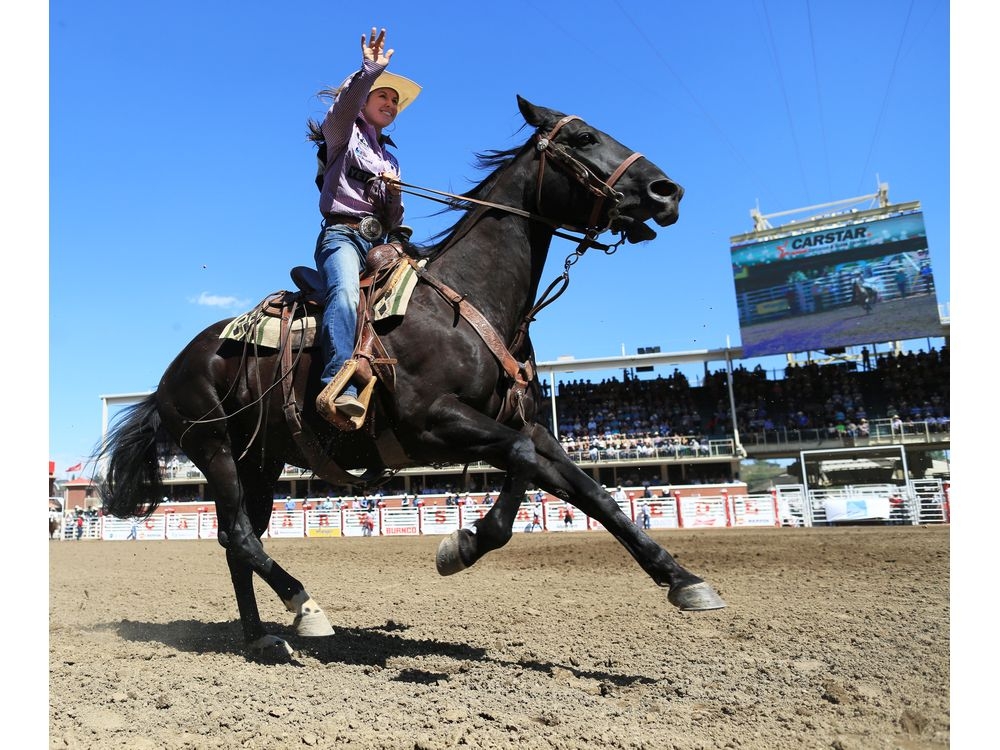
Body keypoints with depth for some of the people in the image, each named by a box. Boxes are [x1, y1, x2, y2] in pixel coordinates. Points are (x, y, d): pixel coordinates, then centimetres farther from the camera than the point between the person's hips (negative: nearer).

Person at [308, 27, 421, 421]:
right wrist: (369, 70, -25)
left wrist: (395, 194, 4)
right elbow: (343, 106, -12)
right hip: (342, 233, -7)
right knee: (346, 293, -35)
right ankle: (338, 388, -50)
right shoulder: (344, 135, 15)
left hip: (378, 243, 7)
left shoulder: (390, 159, 29)